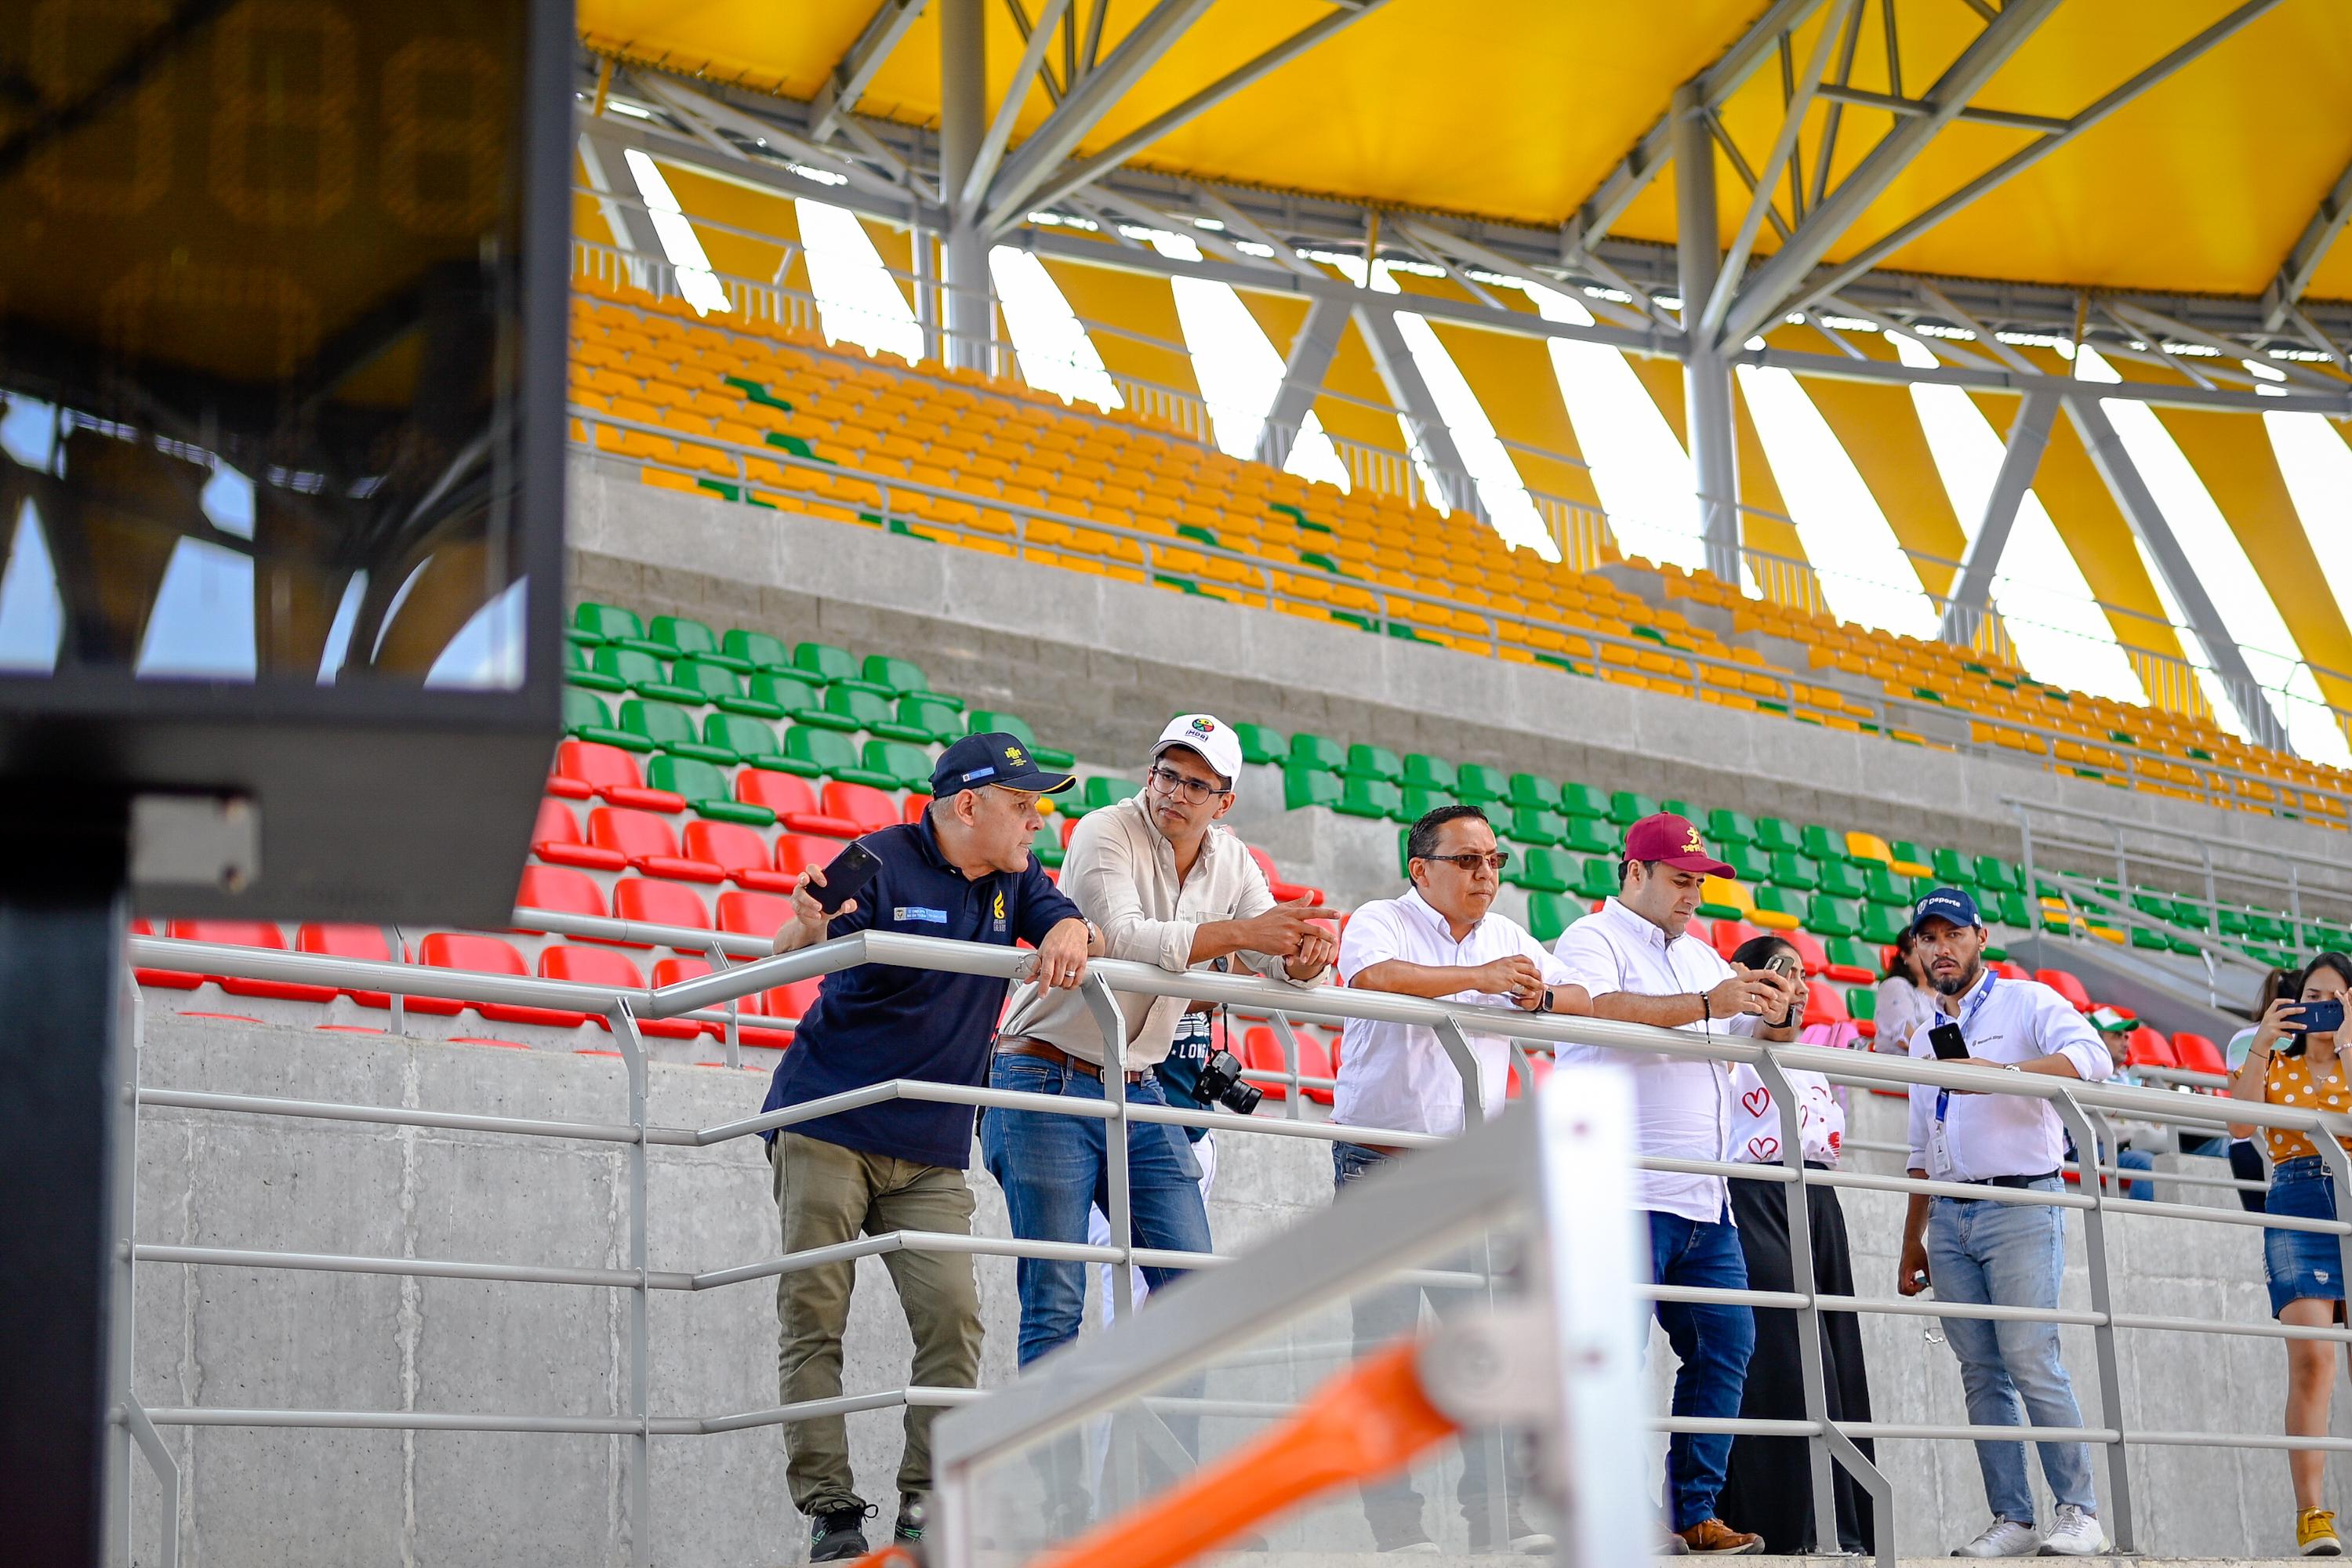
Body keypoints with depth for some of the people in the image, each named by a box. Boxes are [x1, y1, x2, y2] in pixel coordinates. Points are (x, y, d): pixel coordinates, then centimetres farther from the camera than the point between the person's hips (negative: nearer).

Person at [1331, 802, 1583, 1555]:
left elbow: (1580, 1001, 11)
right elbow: (1375, 977, -24)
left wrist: (1540, 997, -11)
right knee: (1387, 1340, -5)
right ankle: (1395, 1523, -3)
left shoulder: (1507, 936, 16)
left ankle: (1493, 1512, 3)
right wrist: (1477, 977, -25)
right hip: (1382, 1164, -5)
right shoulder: (1381, 921, -2)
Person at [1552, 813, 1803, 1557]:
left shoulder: (1702, 957, 24)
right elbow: (1601, 1008, -21)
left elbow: (1756, 1038, 26)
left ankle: (1691, 1513, 8)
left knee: (1726, 1344, 4)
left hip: (1704, 1198, 8)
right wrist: (1707, 1005, -25)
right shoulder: (1592, 939, 0)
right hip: (1627, 1194, -8)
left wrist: (1779, 1017, 2)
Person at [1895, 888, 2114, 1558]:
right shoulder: (1925, 1038, 22)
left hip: (2019, 1207, -6)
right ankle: (2011, 1520, 3)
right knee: (1982, 1373, 2)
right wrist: (1912, 1242, 21)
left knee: (2031, 1362, -14)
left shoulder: (2027, 1002, 2)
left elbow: (2092, 1057, -17)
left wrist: (2000, 1072, -29)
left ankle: (2080, 1513, -9)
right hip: (1948, 1218, 6)